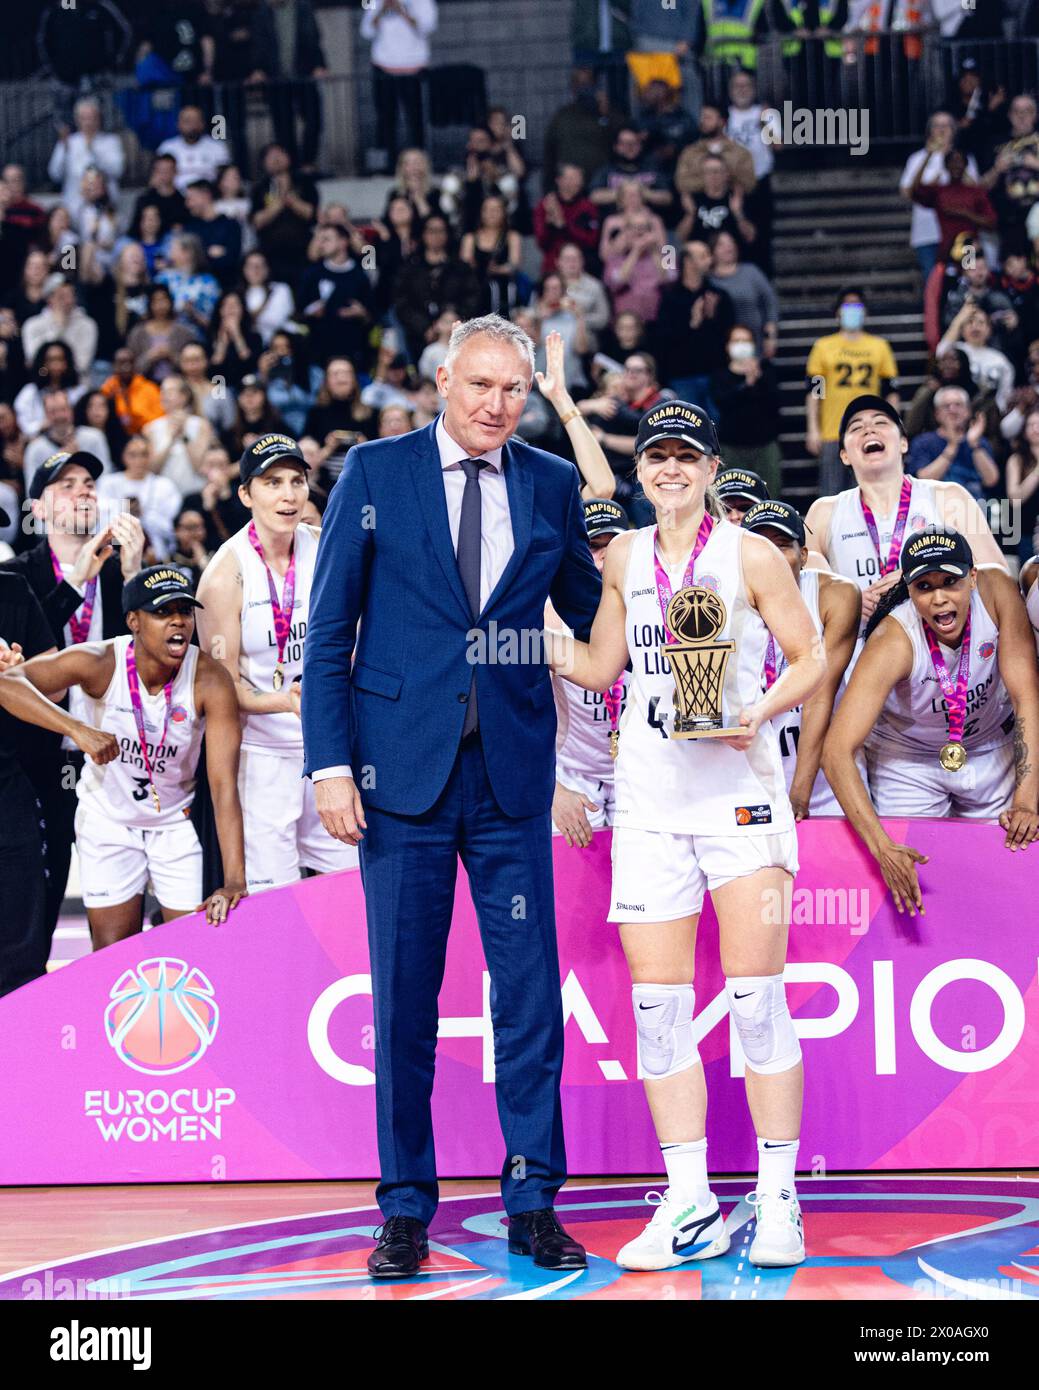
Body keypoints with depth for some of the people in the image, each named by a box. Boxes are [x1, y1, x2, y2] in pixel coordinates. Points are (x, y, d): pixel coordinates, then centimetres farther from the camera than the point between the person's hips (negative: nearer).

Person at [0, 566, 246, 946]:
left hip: (178, 822, 0)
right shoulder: (101, 663, -24)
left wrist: (234, 882, -37)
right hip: (107, 818, 0)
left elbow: (224, 785, -28)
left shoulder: (209, 680, -25)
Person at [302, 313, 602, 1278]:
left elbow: (588, 614, 17)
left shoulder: (553, 486, 8)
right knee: (403, 999, 4)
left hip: (513, 770, 2)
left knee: (530, 991, 1)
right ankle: (406, 1209, 13)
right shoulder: (374, 473, 2)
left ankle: (533, 1205, 11)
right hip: (402, 768, -1)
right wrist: (330, 762, -7)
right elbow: (328, 629, 1)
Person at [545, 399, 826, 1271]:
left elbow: (811, 658, 1)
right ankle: (690, 1206, 8)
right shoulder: (624, 559, 11)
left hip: (741, 790, -4)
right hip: (650, 800, 4)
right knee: (658, 1005, 1)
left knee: (756, 999, -5)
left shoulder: (751, 556, -1)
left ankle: (778, 1199, 3)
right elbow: (599, 667, 21)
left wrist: (759, 713, -15)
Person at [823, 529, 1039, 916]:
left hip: (993, 751, 2)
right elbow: (837, 750, -36)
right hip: (908, 762, -2)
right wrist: (882, 848, -46)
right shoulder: (893, 643, -32)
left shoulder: (996, 591, -26)